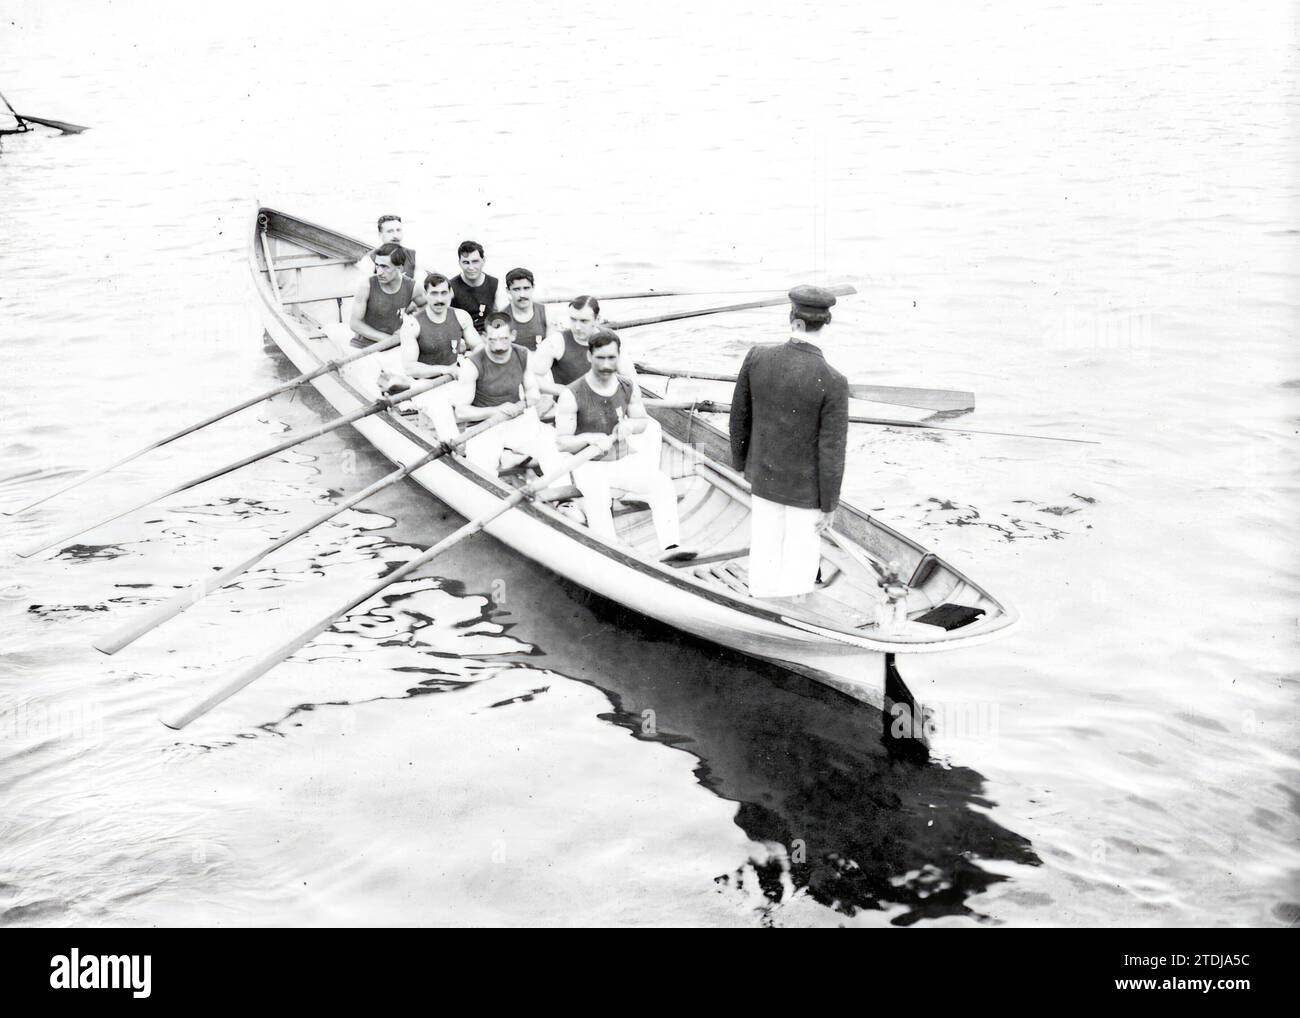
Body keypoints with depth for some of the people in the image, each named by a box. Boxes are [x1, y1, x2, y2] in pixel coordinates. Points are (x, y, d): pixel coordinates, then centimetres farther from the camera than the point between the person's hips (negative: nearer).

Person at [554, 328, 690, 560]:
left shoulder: (629, 388, 0)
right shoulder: (572, 395, -13)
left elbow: (643, 421, 15)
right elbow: (562, 442, -12)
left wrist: (630, 424, -10)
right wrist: (589, 438, -31)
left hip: (625, 458, 4)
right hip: (589, 464, -4)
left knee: (663, 484, -20)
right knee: (597, 498, -35)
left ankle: (670, 546, -27)